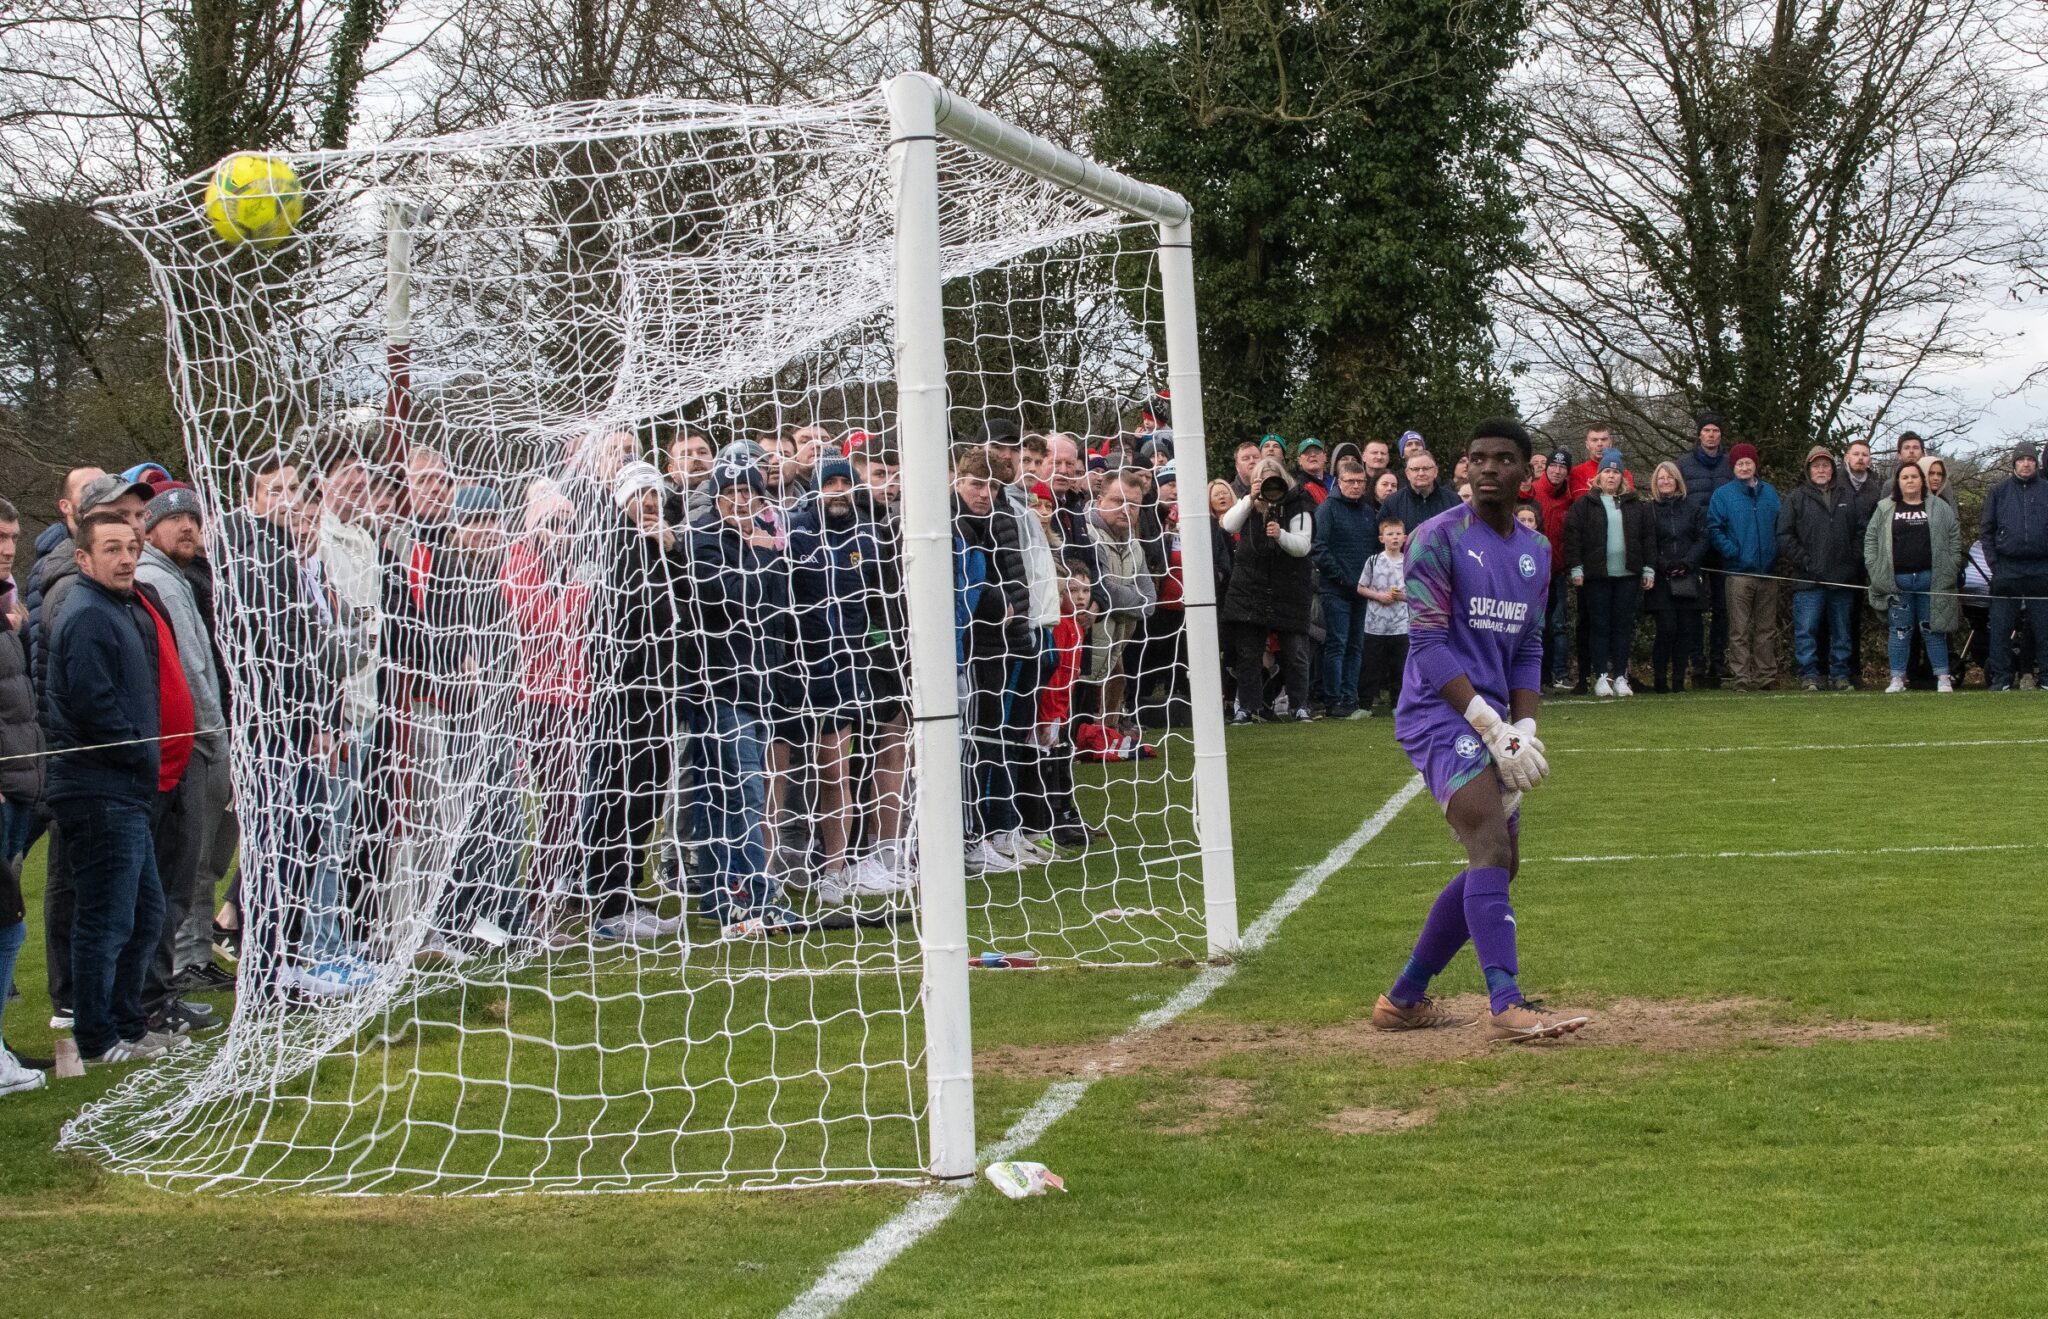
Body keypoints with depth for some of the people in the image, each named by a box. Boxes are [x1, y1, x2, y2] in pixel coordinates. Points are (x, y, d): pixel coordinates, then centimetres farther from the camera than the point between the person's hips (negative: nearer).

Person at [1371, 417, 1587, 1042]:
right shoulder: (1439, 538, -9)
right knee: (1493, 850, -21)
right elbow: (1429, 646, -14)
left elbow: (1528, 650, 16)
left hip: (1492, 722, 8)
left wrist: (1524, 729, -1)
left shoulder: (1535, 551, 13)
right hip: (1439, 715, -8)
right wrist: (1494, 729, -18)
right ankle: (1507, 1007, -27)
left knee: (1497, 865, 10)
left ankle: (1404, 999, 21)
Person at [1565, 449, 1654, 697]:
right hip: (1597, 576, -2)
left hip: (1628, 575, 2)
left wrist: (1649, 568, 5)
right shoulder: (1585, 505, 2)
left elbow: (1649, 536, 11)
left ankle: (1620, 676, 8)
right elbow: (1572, 535, -2)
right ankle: (1601, 676, 4)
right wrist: (1576, 568, -8)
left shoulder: (1635, 506, 11)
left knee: (1624, 626, 4)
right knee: (1600, 626, 0)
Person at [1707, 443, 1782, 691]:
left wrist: (1776, 552, 4)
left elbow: (1780, 525, 18)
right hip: (1739, 572, -4)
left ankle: (1767, 677, 12)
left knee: (1767, 629, 7)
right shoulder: (1723, 495, 3)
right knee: (1739, 631, -5)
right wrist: (1732, 552, -13)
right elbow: (1714, 529, -2)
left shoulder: (1770, 492, 13)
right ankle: (1742, 678, -5)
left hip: (1767, 571, 4)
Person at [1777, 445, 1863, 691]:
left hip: (1842, 578, 3)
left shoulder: (1847, 497, 12)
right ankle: (1809, 675, 0)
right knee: (1806, 629, -6)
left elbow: (1859, 532, 12)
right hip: (1809, 579, -3)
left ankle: (1840, 674, 16)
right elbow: (1784, 536, -2)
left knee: (1841, 630, 9)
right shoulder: (1796, 499, 3)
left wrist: (1854, 562, 0)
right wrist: (1804, 562, -10)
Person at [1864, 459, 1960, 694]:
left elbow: (1955, 539, 8)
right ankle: (1897, 679, 9)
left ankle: (1943, 678, 8)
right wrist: (1874, 569, -1)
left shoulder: (1939, 509, 9)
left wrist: (1951, 569, -1)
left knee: (1934, 629, 3)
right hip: (1897, 581, 0)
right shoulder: (1885, 509, 10)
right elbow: (1870, 540, 9)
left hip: (1931, 578, 0)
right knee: (1899, 630, 3)